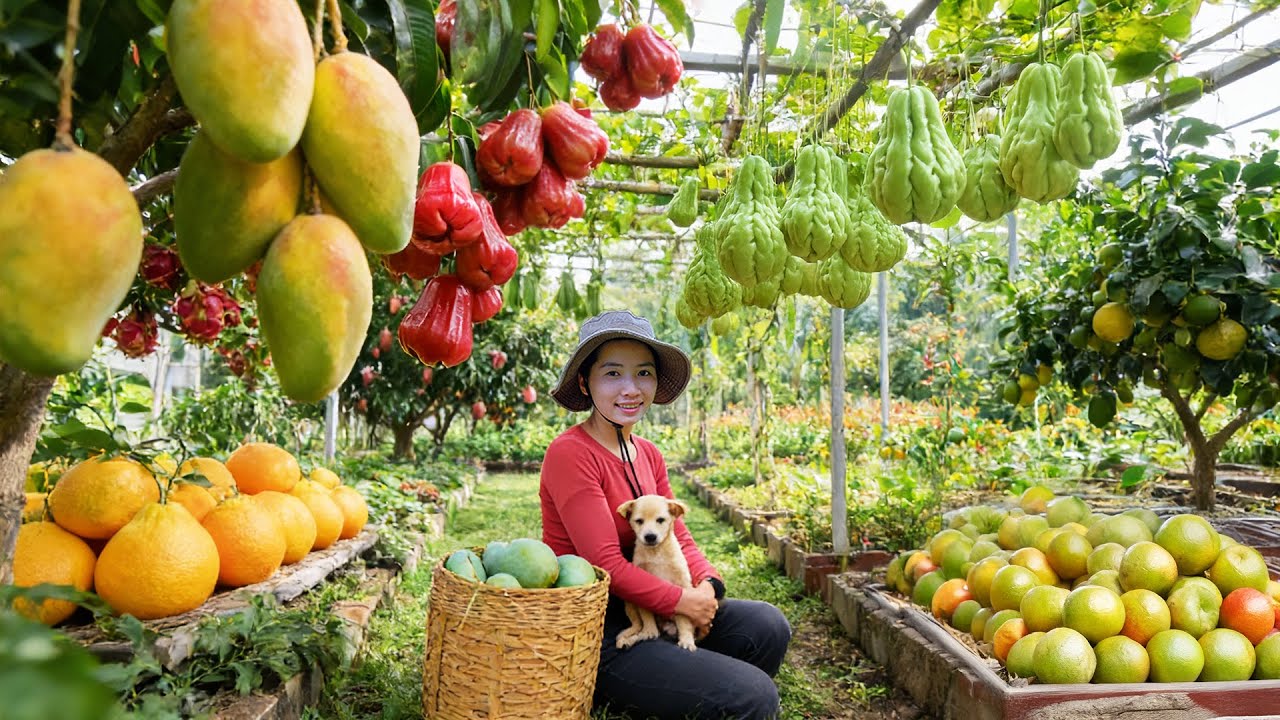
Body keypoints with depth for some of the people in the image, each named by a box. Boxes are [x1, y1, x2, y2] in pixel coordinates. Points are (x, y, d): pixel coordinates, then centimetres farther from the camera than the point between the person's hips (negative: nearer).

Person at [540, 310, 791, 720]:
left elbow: (677, 538, 7)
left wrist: (707, 586, -13)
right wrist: (682, 601, -16)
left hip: (639, 612, 8)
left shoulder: (648, 455, 8)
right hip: (591, 636, -8)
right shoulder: (570, 453, -19)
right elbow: (606, 563, -22)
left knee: (766, 625, -5)